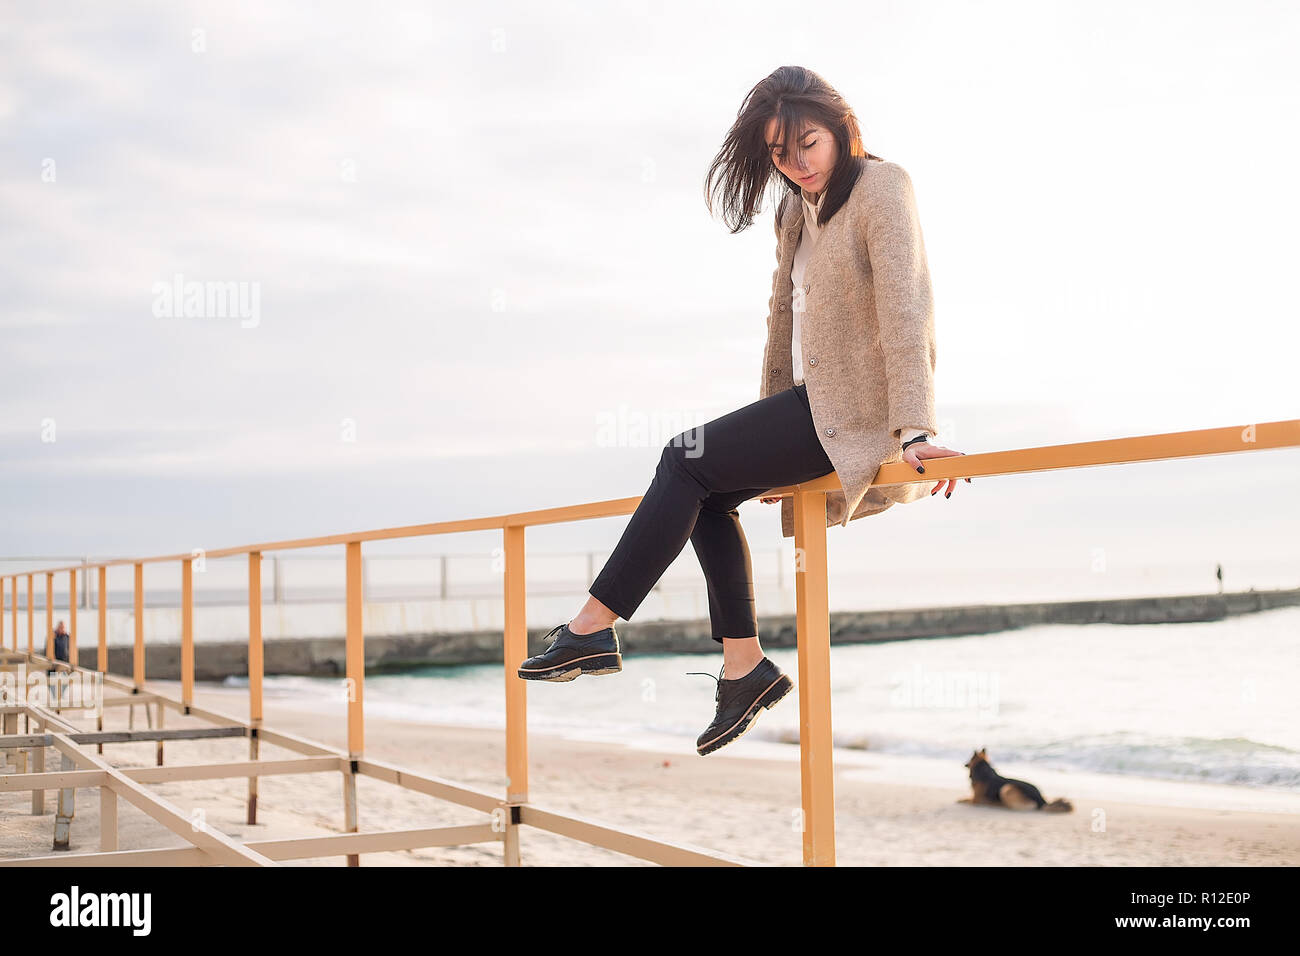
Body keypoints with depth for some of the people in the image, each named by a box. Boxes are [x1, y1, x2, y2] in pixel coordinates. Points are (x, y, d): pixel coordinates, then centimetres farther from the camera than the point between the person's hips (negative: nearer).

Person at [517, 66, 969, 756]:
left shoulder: (881, 187, -10)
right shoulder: (795, 213, 16)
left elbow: (903, 306, -20)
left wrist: (914, 429, -28)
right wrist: (769, 426, 18)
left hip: (854, 409, -9)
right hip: (814, 400, 9)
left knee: (686, 460, -13)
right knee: (704, 494, 5)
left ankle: (594, 629, -8)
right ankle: (745, 666, 7)